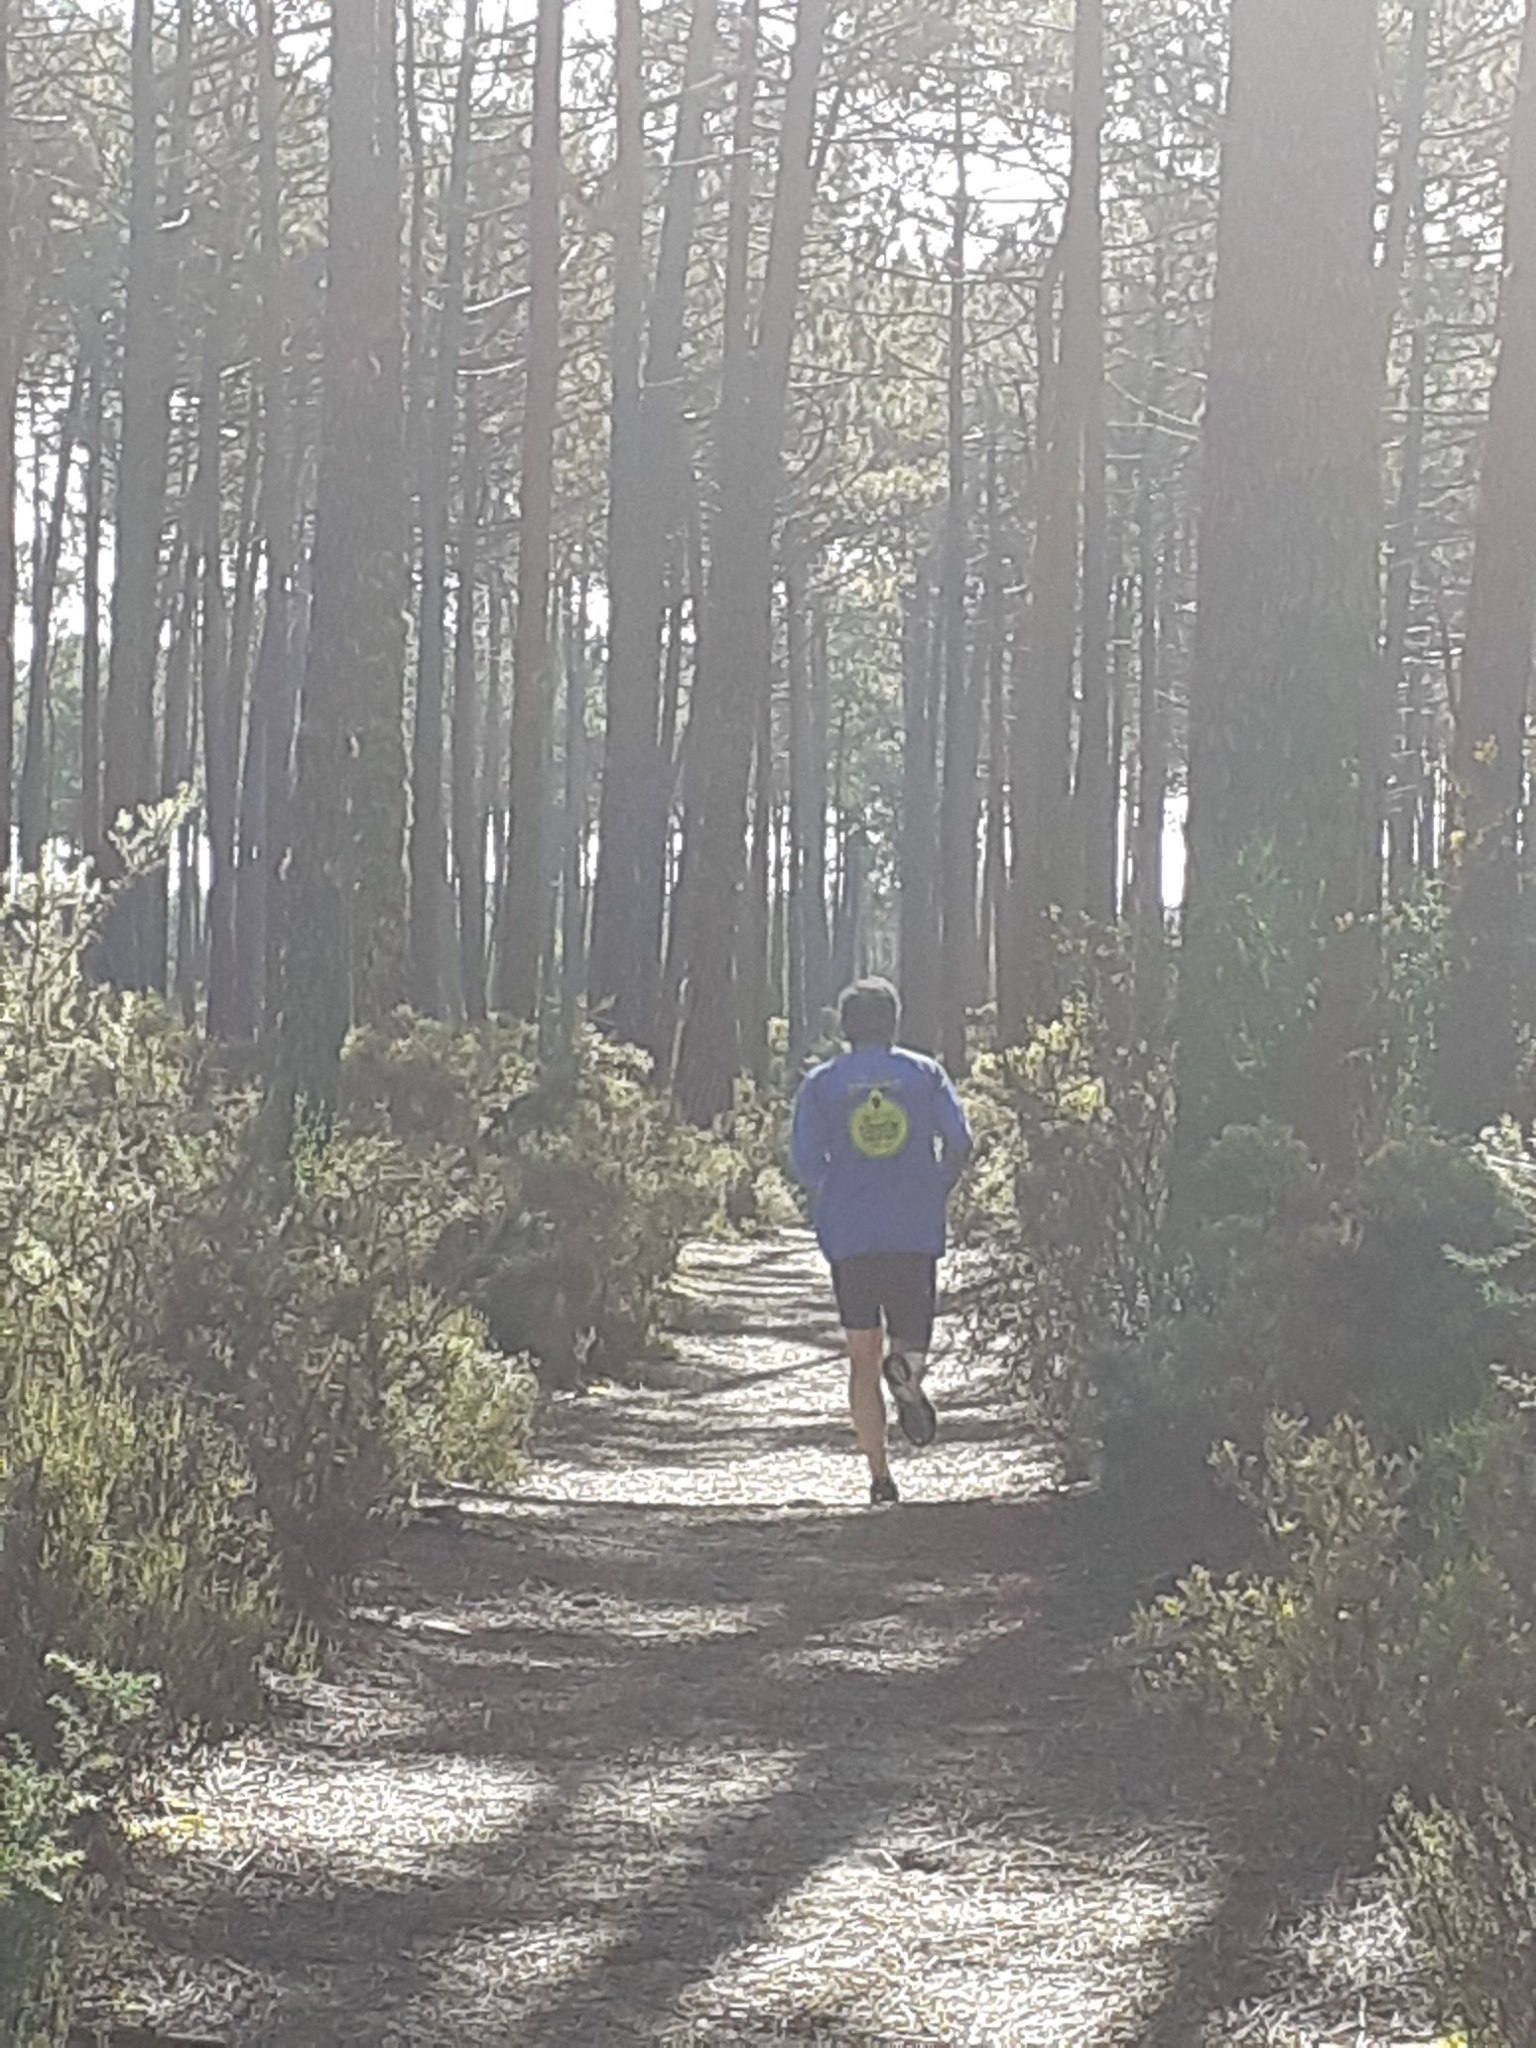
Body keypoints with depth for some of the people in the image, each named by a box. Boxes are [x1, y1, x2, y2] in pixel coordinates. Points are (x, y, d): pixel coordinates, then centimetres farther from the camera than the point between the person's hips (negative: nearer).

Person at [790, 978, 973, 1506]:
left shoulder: (821, 1084, 4)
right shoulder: (926, 1074, 5)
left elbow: (805, 1160, -3)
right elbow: (959, 1143, -2)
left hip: (849, 1236, 0)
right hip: (917, 1232, 0)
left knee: (862, 1358, 8)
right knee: (912, 1334, 14)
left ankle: (880, 1477, 1)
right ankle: (907, 1363, -24)